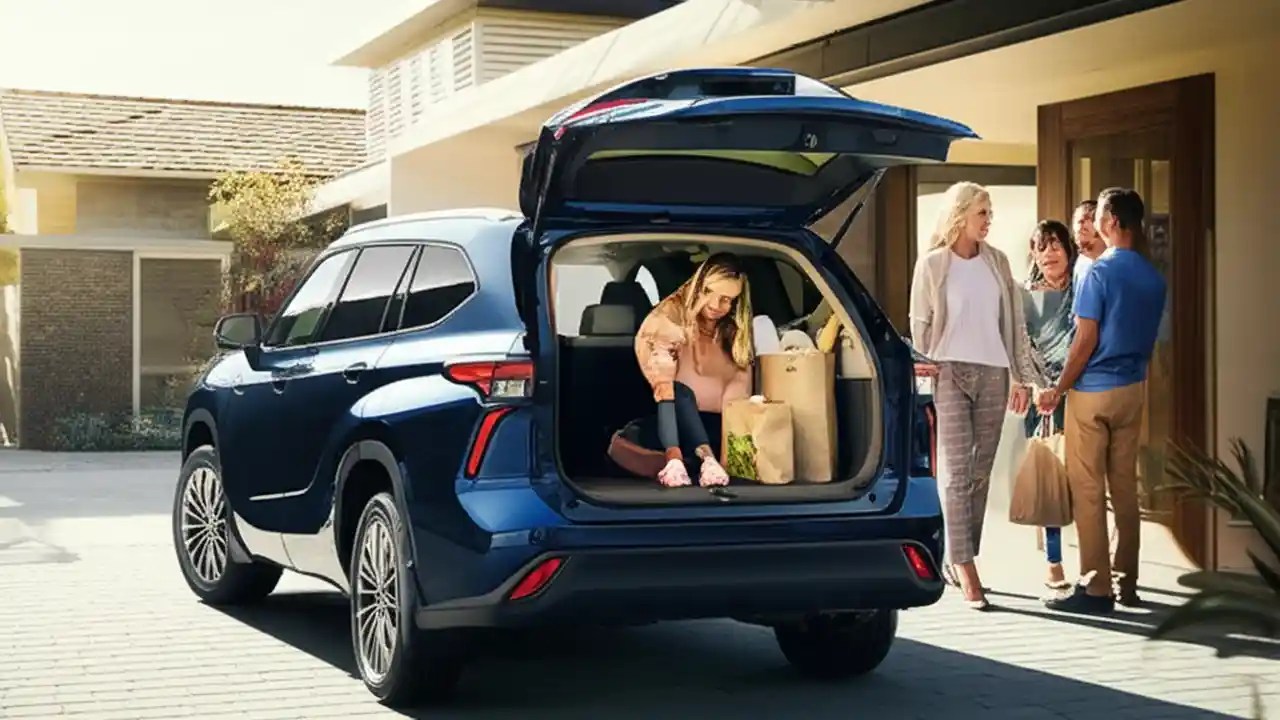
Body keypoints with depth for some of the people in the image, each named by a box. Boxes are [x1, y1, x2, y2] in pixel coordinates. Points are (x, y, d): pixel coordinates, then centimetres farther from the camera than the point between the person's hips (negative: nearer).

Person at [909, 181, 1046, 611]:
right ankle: (966, 573, -10)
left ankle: (957, 559, 16)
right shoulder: (933, 263, 0)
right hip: (949, 374, -4)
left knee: (980, 473, 6)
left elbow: (1014, 322, 12)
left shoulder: (997, 262, 10)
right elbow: (920, 324, 2)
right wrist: (923, 368, -8)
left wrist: (1023, 377, 11)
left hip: (993, 374, 4)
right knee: (956, 473, -8)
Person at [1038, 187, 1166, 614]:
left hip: (1093, 390, -7)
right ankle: (1127, 583, 15)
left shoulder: (1101, 272, -15)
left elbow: (1086, 341, -15)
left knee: (1087, 491, -2)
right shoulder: (1154, 278, 6)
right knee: (1124, 487, 11)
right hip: (1133, 389, 7)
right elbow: (1149, 339, 13)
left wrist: (1057, 390, -7)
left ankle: (1096, 589, -2)